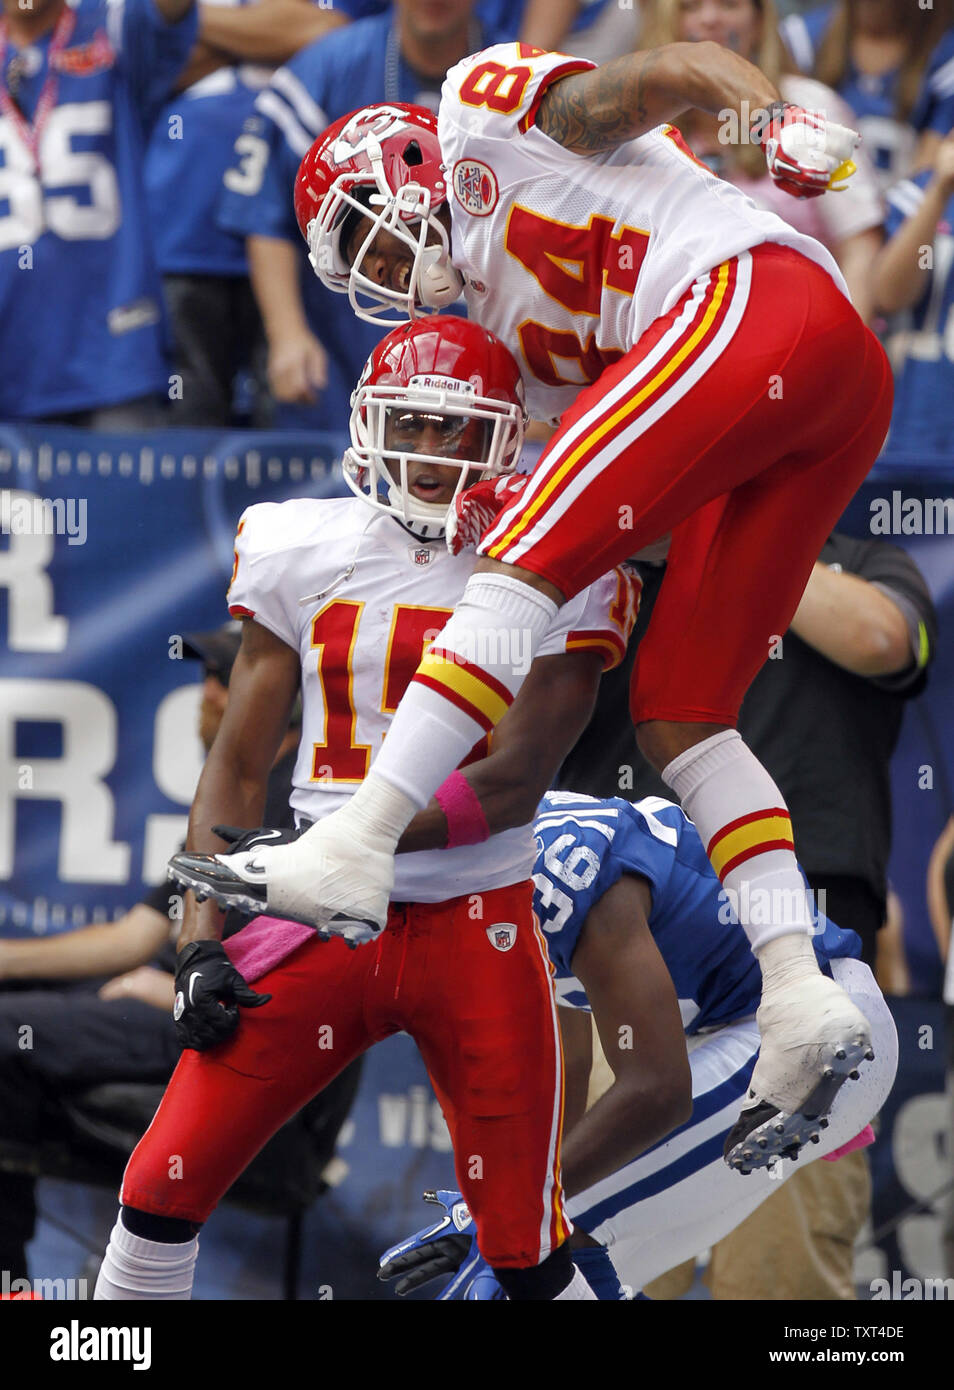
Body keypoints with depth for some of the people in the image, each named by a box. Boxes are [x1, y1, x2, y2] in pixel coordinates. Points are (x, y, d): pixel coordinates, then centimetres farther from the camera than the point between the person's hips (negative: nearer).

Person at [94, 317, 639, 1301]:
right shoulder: (304, 555, 5)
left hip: (475, 933, -2)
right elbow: (237, 766, 10)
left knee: (526, 1253, 0)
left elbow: (514, 781, -13)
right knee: (161, 1192, -5)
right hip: (323, 928, 2)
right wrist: (203, 943, -1)